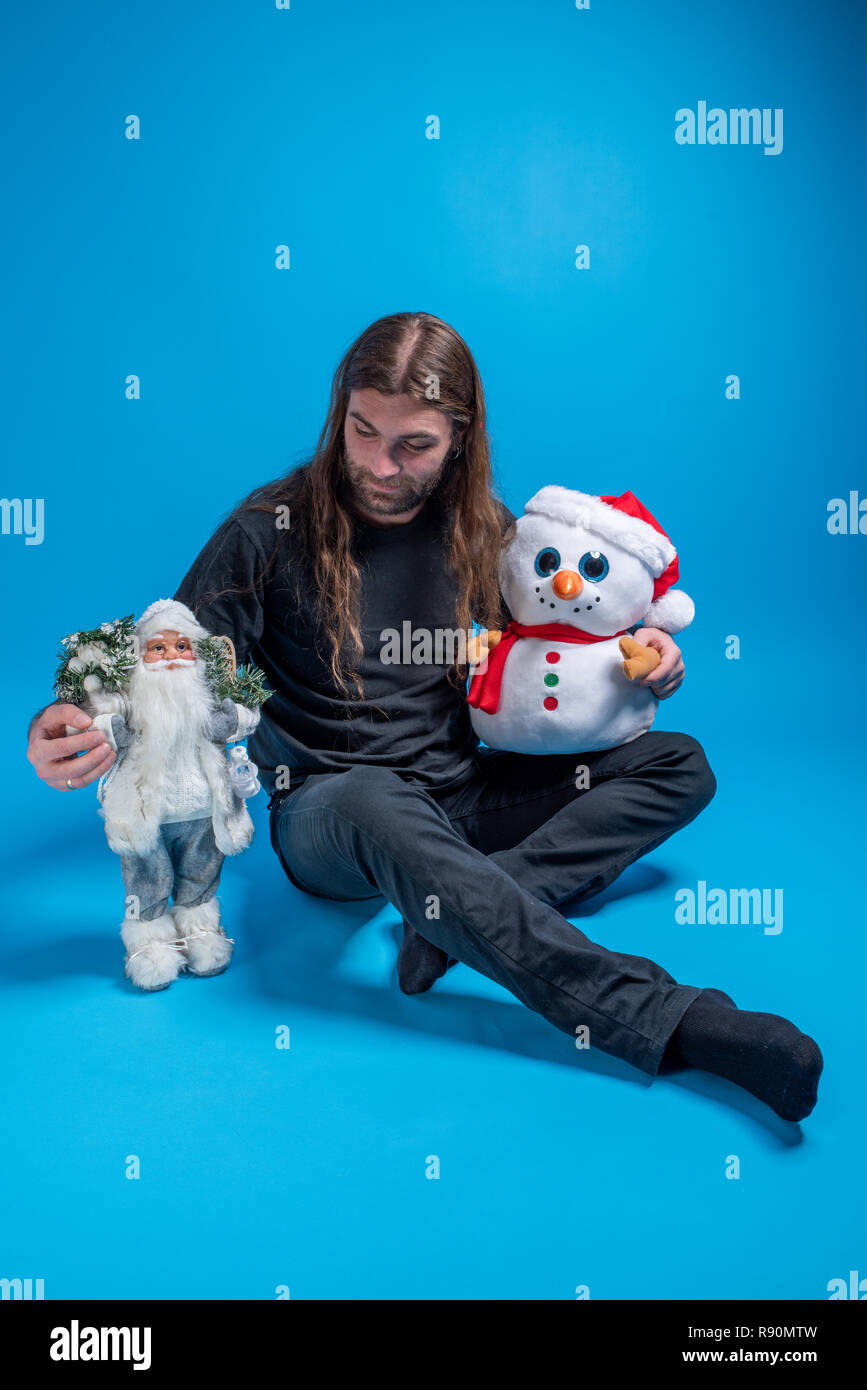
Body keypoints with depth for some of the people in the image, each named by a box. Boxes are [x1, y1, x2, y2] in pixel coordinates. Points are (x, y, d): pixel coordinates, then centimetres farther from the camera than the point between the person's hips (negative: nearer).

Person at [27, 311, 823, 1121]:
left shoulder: (482, 527, 5)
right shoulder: (272, 528, -7)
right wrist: (86, 722, -26)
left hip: (465, 796, 5)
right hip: (327, 812, -5)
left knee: (680, 765, -6)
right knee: (376, 803, -42)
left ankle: (461, 914, -31)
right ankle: (678, 1022, -44)